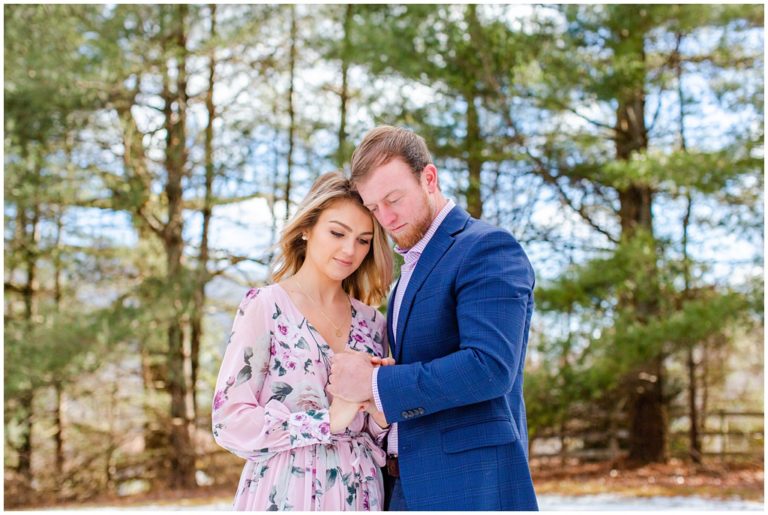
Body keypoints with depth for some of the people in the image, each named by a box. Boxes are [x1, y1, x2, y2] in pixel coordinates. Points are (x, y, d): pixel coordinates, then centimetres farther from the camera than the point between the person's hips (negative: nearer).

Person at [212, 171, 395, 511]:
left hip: (359, 493, 5)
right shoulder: (264, 306, -7)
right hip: (285, 494, -4)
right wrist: (328, 420, -18)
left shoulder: (370, 322, 6)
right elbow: (230, 421, -13)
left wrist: (383, 411, -9)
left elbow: (377, 433, 12)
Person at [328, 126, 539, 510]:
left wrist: (375, 383, -18)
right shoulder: (412, 267, 20)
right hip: (409, 488, 9)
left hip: (471, 489, -8)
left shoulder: (488, 248, -10)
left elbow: (489, 366, -22)